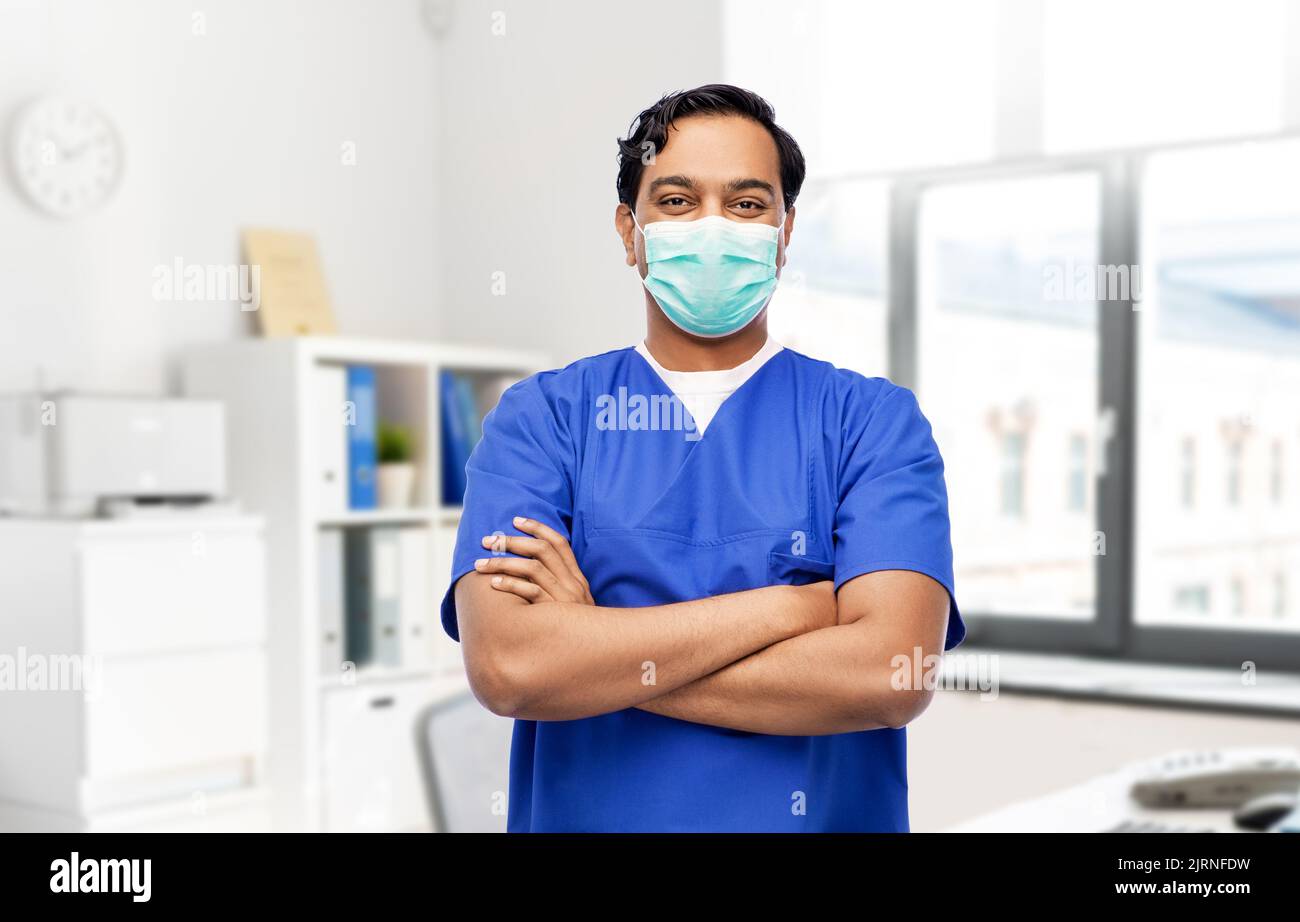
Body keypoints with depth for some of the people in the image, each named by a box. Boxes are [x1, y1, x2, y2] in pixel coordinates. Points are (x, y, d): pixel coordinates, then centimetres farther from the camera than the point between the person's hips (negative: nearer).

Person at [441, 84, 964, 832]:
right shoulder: (538, 418, -4)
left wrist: (593, 648, -17)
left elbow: (891, 673, -18)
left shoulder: (876, 420, -4)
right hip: (581, 814, 1)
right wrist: (791, 606, -17)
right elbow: (505, 666, -18)